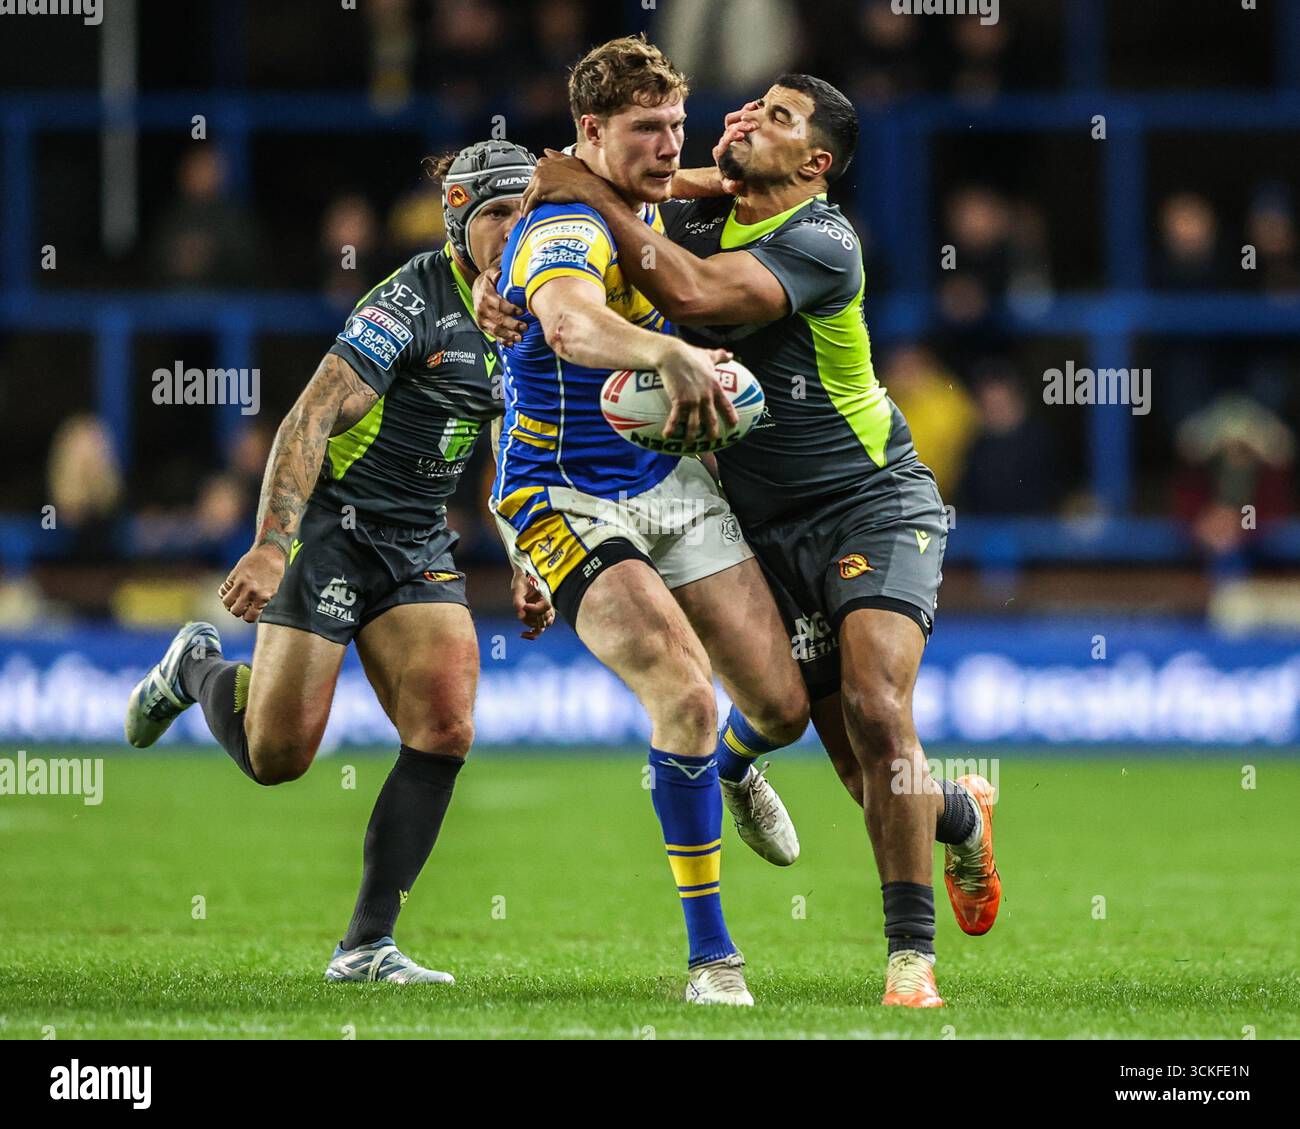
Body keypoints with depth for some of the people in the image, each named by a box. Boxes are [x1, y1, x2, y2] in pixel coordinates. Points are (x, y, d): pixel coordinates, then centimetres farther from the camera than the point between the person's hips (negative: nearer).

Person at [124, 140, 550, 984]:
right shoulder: (414, 303, -17)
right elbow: (310, 419, -22)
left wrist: (530, 571, 17)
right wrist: (270, 546, -30)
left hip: (420, 548, 7)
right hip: (331, 526, -6)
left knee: (446, 730, -13)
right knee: (277, 755, -4)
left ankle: (367, 944, -6)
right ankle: (198, 668, 31)